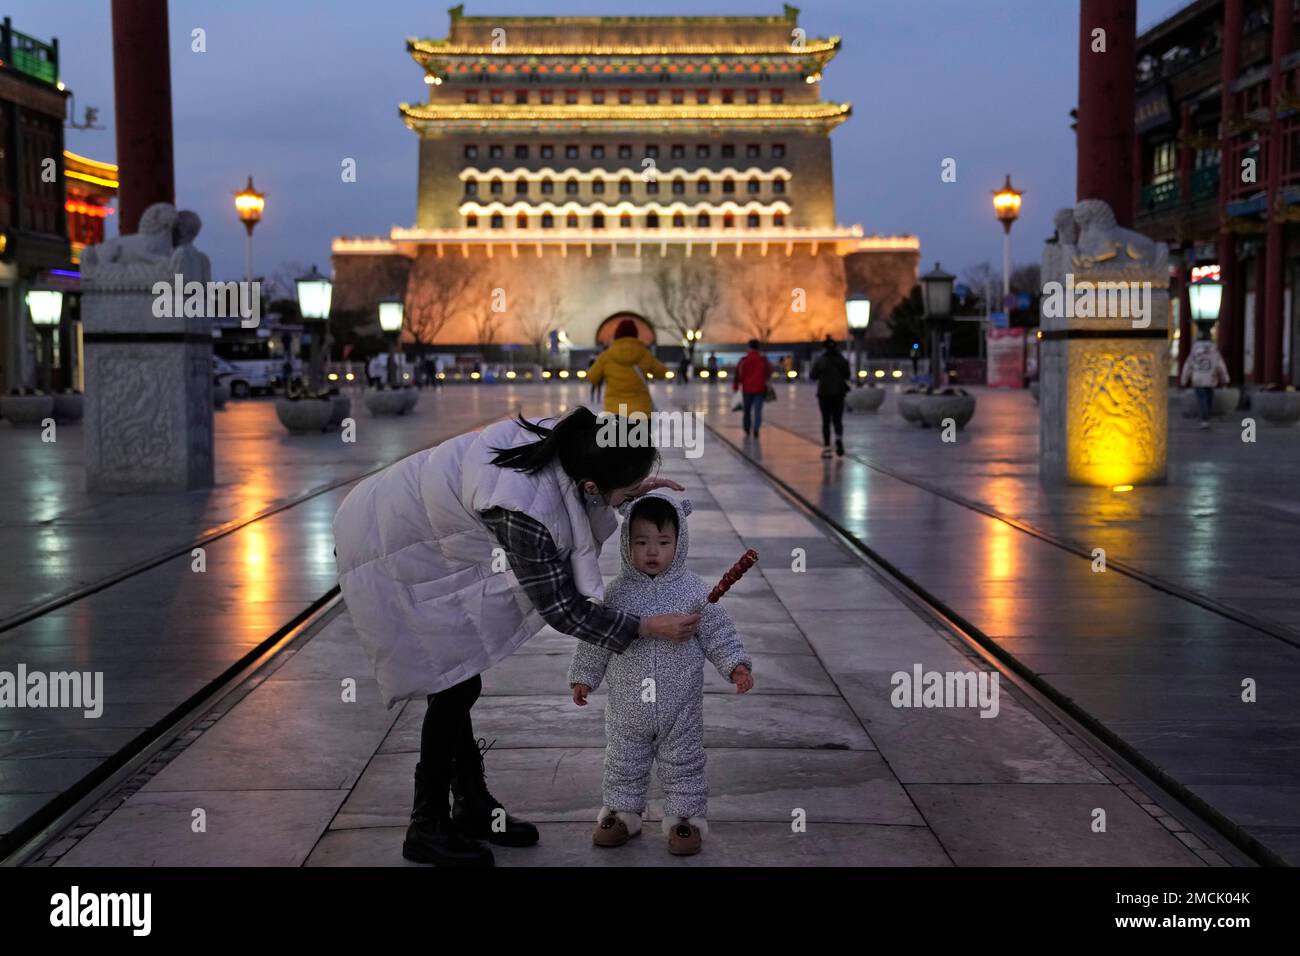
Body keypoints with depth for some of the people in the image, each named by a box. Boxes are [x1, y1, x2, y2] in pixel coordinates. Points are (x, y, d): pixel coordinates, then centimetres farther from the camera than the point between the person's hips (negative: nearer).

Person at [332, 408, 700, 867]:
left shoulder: (557, 439, -16)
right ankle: (428, 829, 14)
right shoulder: (525, 510, -37)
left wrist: (628, 492, -3)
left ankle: (474, 805, 27)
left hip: (417, 531, 8)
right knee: (454, 684, -2)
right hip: (390, 553, -8)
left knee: (456, 678, 14)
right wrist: (649, 627, -18)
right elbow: (560, 607, -24)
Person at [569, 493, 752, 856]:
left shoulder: (694, 591, -8)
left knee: (683, 766, 10)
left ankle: (684, 817, 25)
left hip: (680, 707, -1)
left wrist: (736, 665, -12)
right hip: (627, 708, 1)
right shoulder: (617, 593, -5)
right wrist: (584, 676, 7)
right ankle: (620, 813, 33)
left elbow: (717, 633, -2)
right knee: (623, 765, 16)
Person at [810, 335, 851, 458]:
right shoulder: (842, 360, 0)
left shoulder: (820, 360, -7)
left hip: (824, 394, -2)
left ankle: (827, 448, 1)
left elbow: (813, 376, -4)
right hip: (839, 393, 2)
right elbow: (848, 376, 5)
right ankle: (839, 438, -20)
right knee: (838, 419, 9)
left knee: (826, 421, 5)